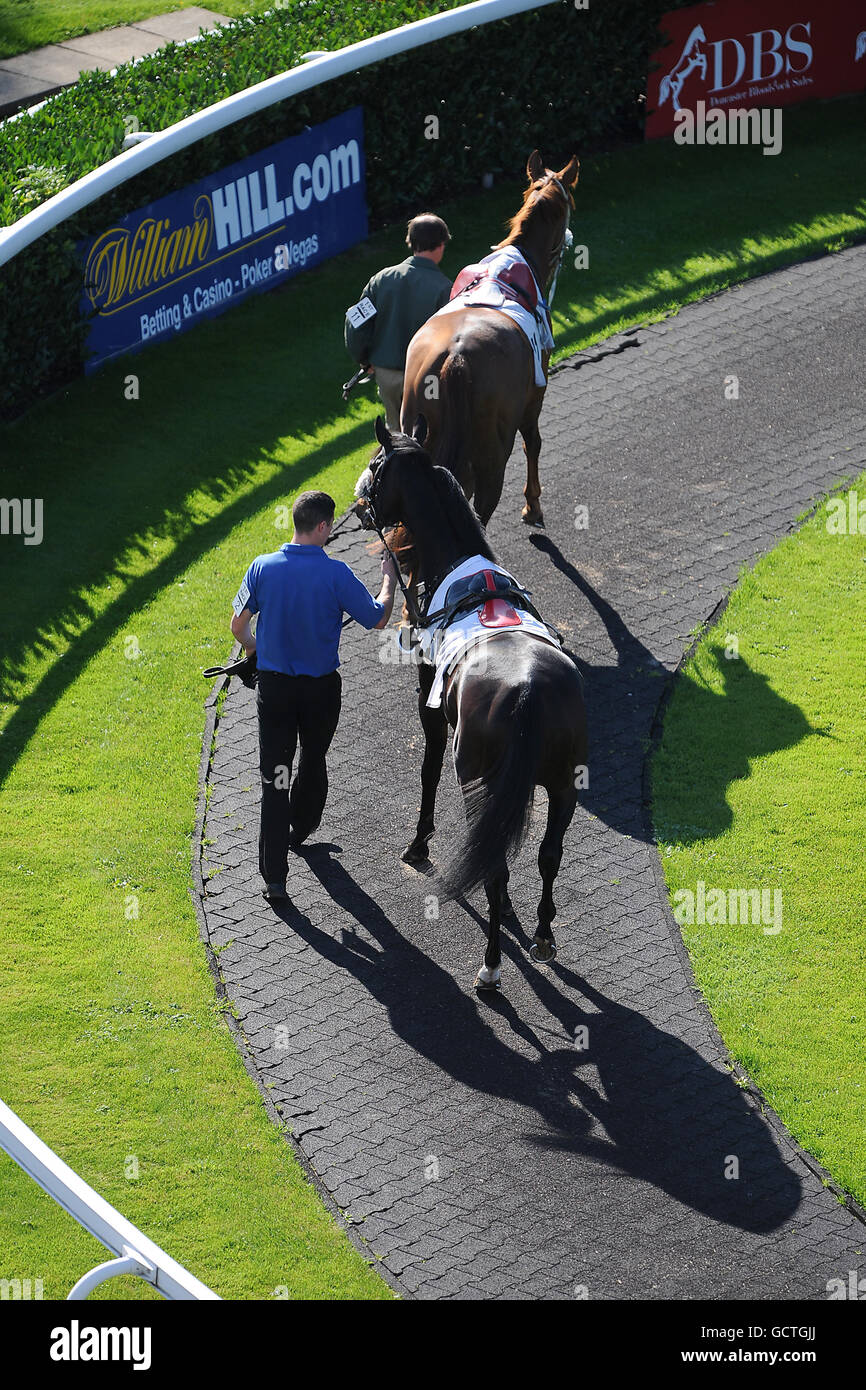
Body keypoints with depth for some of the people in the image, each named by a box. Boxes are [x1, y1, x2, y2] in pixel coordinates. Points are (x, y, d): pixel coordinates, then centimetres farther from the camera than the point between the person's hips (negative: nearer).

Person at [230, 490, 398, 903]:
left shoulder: (262, 568, -8)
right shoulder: (335, 574, -16)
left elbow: (238, 625, 2)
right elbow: (377, 618, -7)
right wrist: (389, 578, 11)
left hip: (273, 684, 1)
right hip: (320, 687, -1)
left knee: (275, 776, 2)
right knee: (313, 760, 26)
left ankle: (274, 876, -5)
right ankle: (300, 830, 49)